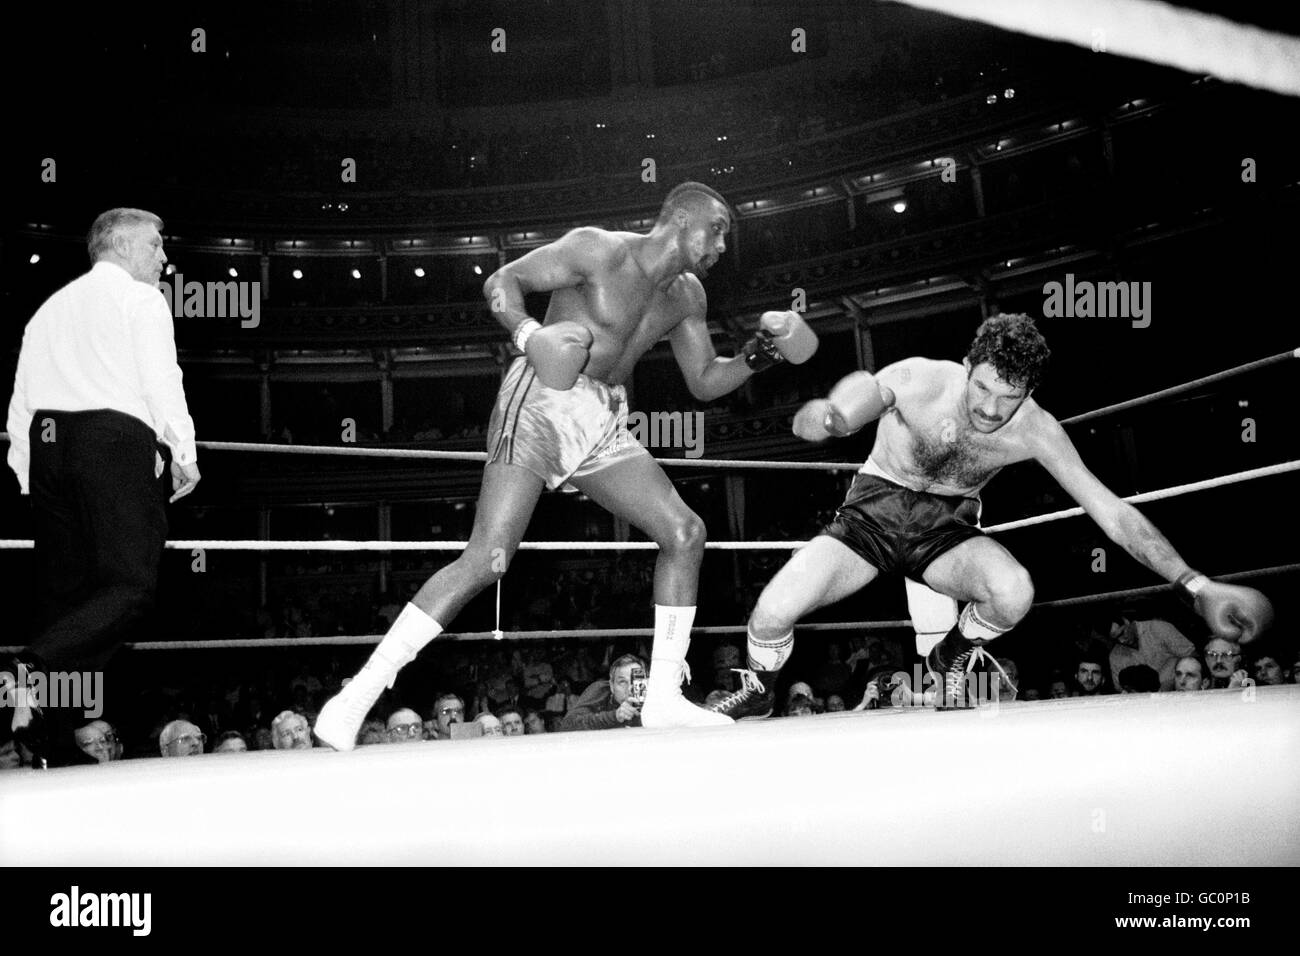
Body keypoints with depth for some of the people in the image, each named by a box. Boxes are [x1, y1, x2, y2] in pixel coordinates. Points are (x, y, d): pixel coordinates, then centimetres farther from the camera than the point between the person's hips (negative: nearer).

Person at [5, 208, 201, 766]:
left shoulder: (50, 308, 24)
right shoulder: (140, 299, 6)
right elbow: (161, 380, -6)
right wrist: (183, 453, -2)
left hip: (47, 443, 7)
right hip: (115, 438, -7)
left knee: (66, 593, 6)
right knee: (132, 585, -9)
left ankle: (62, 751, 4)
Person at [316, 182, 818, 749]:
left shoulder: (686, 297, 14)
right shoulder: (600, 251, -8)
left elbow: (705, 382, 19)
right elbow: (501, 281, -8)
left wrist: (758, 355, 1)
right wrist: (528, 334, -28)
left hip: (603, 424, 8)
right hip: (541, 403, -8)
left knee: (685, 532, -3)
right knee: (486, 560, -19)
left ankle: (663, 700, 3)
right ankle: (357, 698, -16)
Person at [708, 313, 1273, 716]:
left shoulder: (1035, 430, -19)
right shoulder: (919, 381, -24)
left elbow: (1111, 511, -15)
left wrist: (1198, 587, -18)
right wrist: (829, 417, -54)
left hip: (946, 525, 1)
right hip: (875, 509, -1)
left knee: (1013, 592, -33)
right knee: (773, 612, -23)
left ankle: (953, 661, 4)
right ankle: (757, 694, 14)